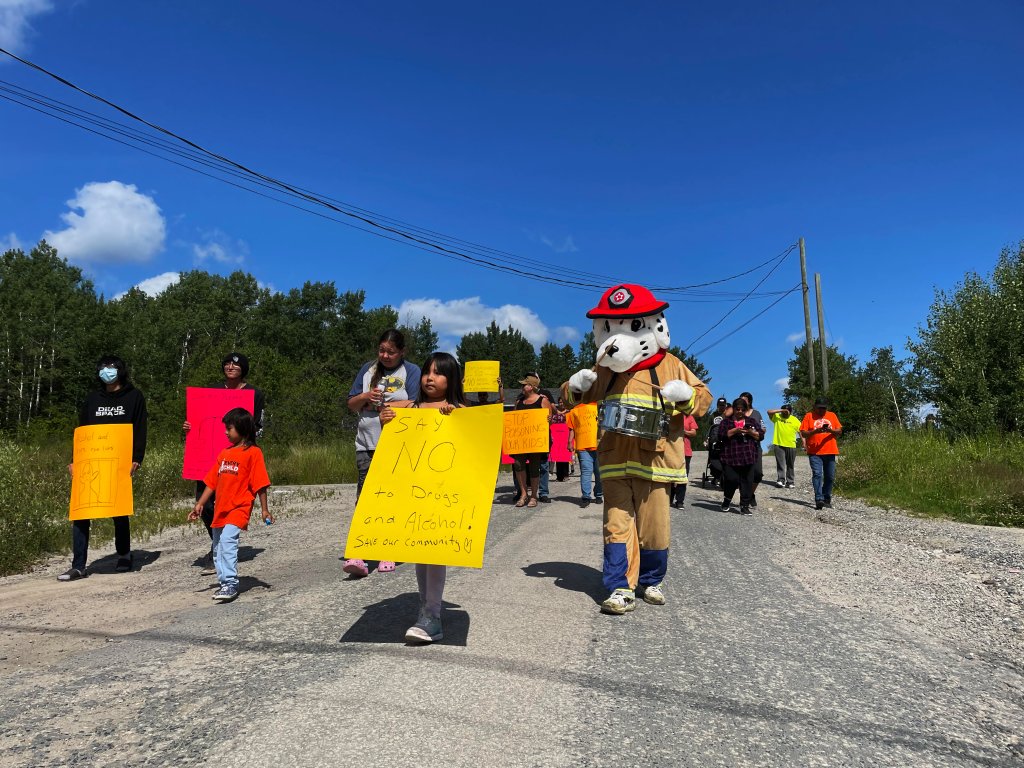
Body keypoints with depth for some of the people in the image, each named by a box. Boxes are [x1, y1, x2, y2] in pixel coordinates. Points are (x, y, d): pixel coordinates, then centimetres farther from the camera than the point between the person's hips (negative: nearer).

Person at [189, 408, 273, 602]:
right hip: (220, 509, 8)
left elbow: (260, 484, -9)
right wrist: (200, 504, 13)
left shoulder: (253, 452, -7)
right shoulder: (225, 453, 15)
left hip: (238, 508, -8)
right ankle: (224, 583, 25)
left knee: (227, 542, -21)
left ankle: (231, 584, -15)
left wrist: (264, 510, -10)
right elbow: (212, 482, 17)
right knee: (217, 548, 13)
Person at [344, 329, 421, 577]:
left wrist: (382, 404, -9)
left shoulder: (411, 372, 2)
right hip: (366, 444, 3)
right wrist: (365, 396, -5)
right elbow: (352, 405, 14)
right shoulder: (368, 369, 13)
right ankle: (358, 555, -12)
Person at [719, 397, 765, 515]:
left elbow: (761, 435, 9)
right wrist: (735, 430, -15)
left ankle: (744, 506, 9)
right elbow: (722, 435, -5)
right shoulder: (726, 421, 10)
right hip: (730, 457, -2)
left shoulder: (752, 421, 16)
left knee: (747, 482, 0)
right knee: (731, 479, -10)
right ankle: (727, 500, 16)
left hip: (748, 456, 2)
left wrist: (751, 432, -9)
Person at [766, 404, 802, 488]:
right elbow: (769, 411, -11)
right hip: (779, 445, -1)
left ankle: (790, 482, 13)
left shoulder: (795, 420, 5)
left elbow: (800, 432, 4)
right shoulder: (777, 417, 5)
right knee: (780, 464, -6)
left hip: (791, 446, 1)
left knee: (790, 465, 8)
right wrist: (781, 410, -13)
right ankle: (781, 480, -9)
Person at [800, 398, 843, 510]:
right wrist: (815, 431, -19)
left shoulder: (832, 415, 12)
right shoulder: (809, 416, 4)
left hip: (830, 451, 3)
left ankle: (826, 499, 18)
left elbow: (839, 431, 7)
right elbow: (803, 433, -1)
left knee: (830, 477, 5)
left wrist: (830, 430, -14)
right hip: (814, 452, -3)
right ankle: (819, 499, -17)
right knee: (817, 474, -12)